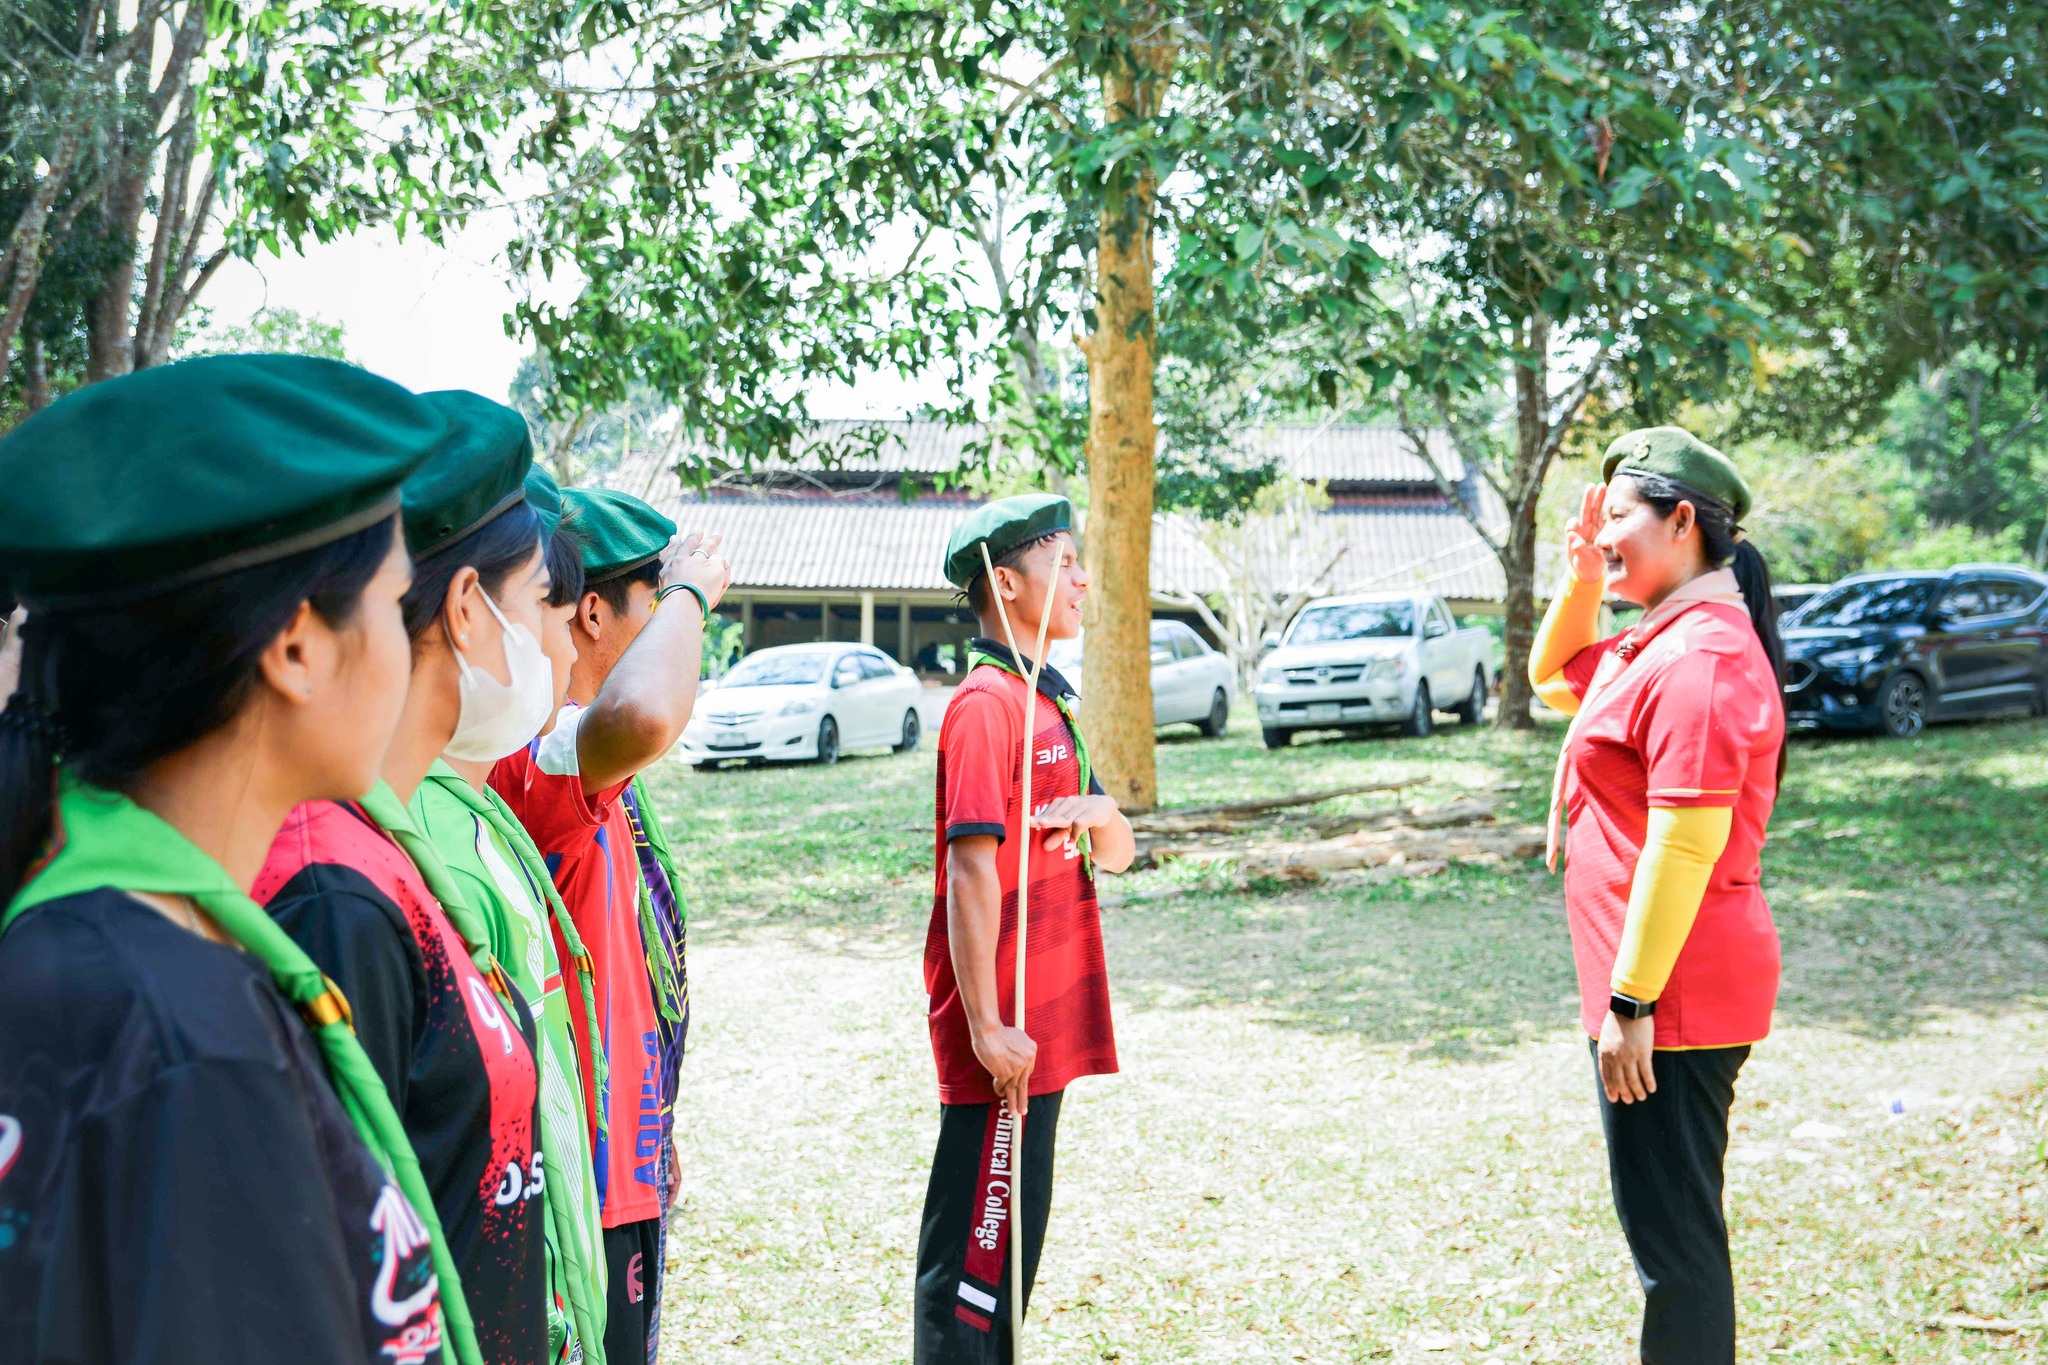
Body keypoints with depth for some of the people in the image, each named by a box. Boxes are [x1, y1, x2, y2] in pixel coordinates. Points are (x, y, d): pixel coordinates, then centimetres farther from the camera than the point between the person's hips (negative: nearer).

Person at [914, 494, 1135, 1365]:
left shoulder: (1048, 700, 16)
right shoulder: (988, 704, -14)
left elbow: (1116, 856, 16)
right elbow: (971, 870, -19)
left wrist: (1099, 816, -8)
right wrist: (985, 1028, -22)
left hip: (1045, 1024, 10)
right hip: (1003, 1032, -10)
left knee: (1013, 1229, 16)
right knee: (978, 1241, -4)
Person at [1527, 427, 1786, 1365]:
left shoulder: (1702, 658, -19)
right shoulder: (1660, 645, 13)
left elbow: (1684, 846, -24)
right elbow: (1553, 675, 30)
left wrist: (1632, 1001, -24)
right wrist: (1582, 579, 14)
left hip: (1671, 1001, -11)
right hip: (1664, 994, 11)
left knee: (1672, 1237, -3)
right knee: (1671, 1227, 20)